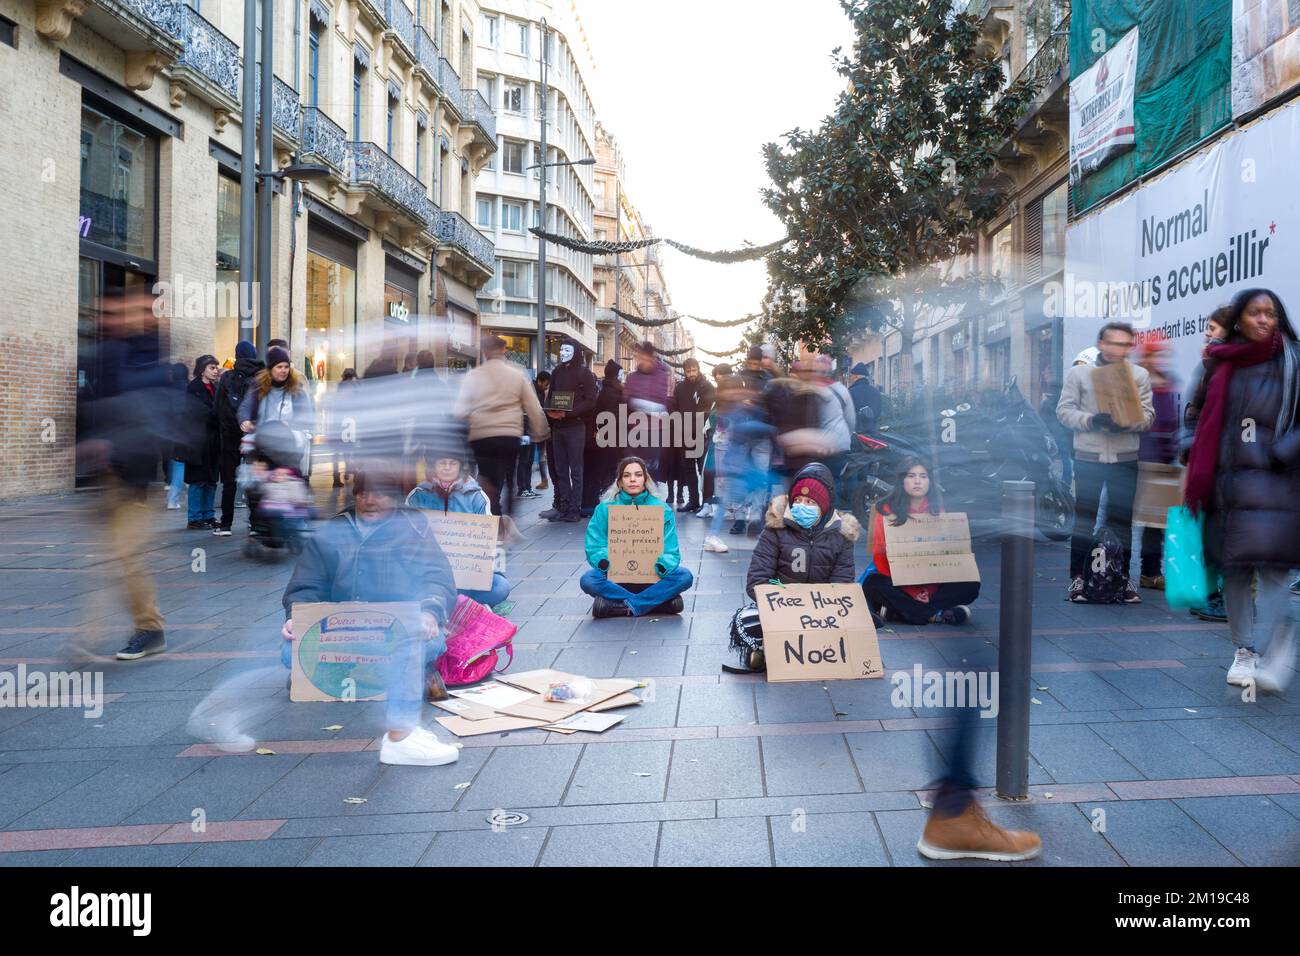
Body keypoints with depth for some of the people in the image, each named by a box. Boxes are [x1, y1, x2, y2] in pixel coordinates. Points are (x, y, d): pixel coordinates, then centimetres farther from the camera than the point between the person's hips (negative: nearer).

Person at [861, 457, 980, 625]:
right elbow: (879, 555, -7)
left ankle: (897, 611, -26)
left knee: (970, 586, -19)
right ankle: (936, 615, -29)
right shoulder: (888, 510, -3)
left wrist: (929, 590, -15)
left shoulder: (937, 510, 6)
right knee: (873, 584, -32)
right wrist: (909, 591, -19)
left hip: (931, 584, 3)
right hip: (897, 581, -3)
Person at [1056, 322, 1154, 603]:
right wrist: (1090, 421, -20)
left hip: (1125, 459, 2)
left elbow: (1148, 415, 1)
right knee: (1084, 519, 3)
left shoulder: (1140, 375, 6)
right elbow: (1064, 410, -2)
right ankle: (1078, 577, 10)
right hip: (1088, 457, -1)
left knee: (1122, 520, 8)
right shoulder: (1079, 373, 2)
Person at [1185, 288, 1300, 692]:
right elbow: (1203, 422, 18)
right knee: (1234, 571, 5)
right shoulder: (1221, 366, 12)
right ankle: (1245, 651, 15)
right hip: (1227, 481, 3)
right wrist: (1195, 474, 9)